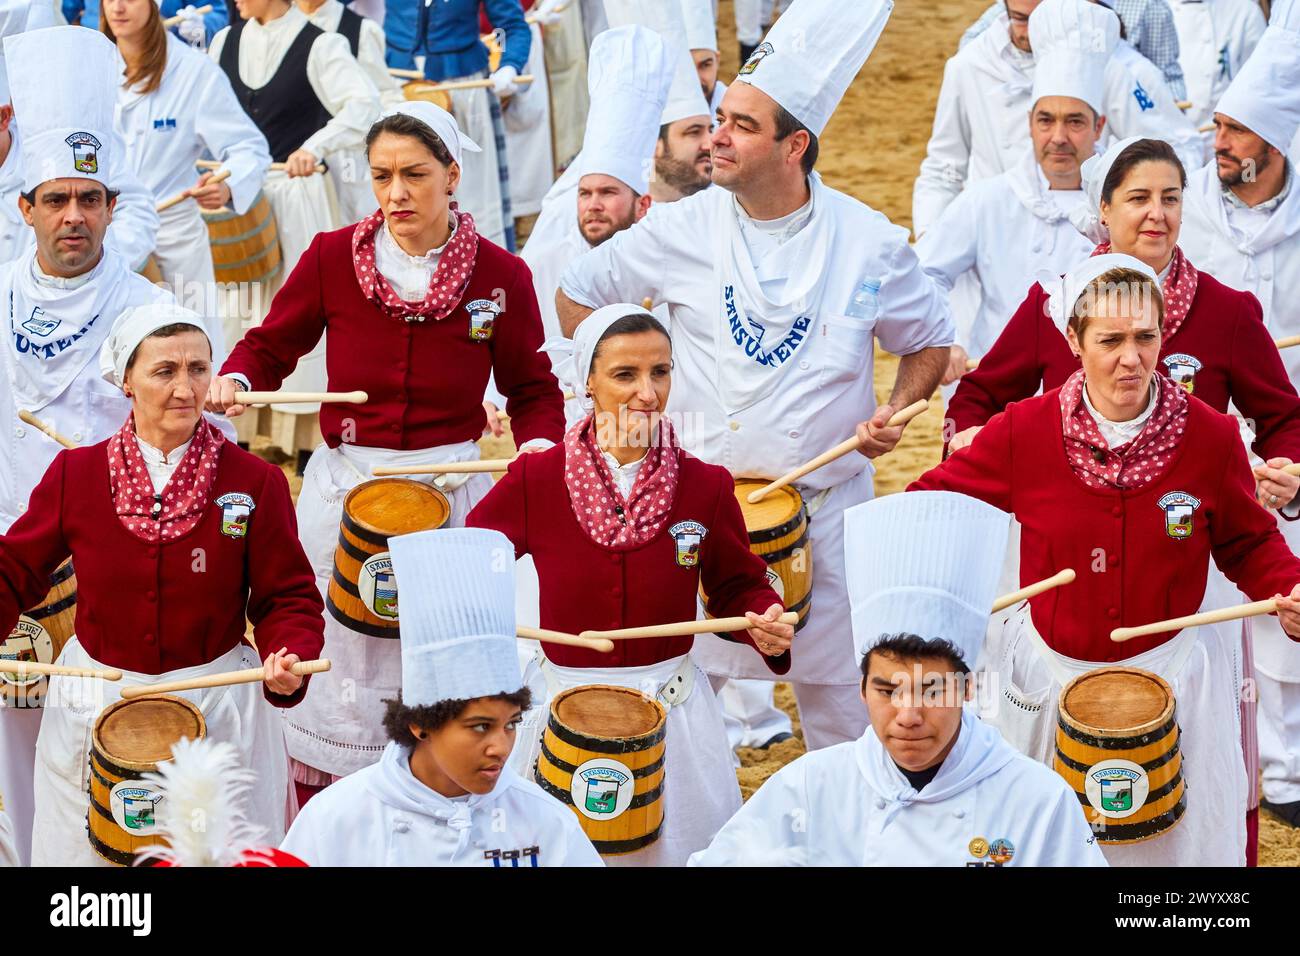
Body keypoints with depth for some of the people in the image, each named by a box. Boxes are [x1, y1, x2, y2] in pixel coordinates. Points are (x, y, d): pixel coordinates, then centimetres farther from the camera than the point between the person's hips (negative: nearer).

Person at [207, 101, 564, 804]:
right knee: (334, 664, 4)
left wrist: (540, 445, -11)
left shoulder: (500, 276, -3)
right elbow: (271, 345, 9)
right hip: (344, 485, 0)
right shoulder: (332, 257, -3)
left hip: (453, 492, 0)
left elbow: (531, 388, 8)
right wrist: (234, 380, -13)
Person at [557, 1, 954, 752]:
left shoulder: (869, 244, -5)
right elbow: (577, 295, 10)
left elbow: (930, 342, 10)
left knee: (837, 690, 8)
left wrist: (897, 411, -7)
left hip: (824, 507, 0)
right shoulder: (685, 230, -4)